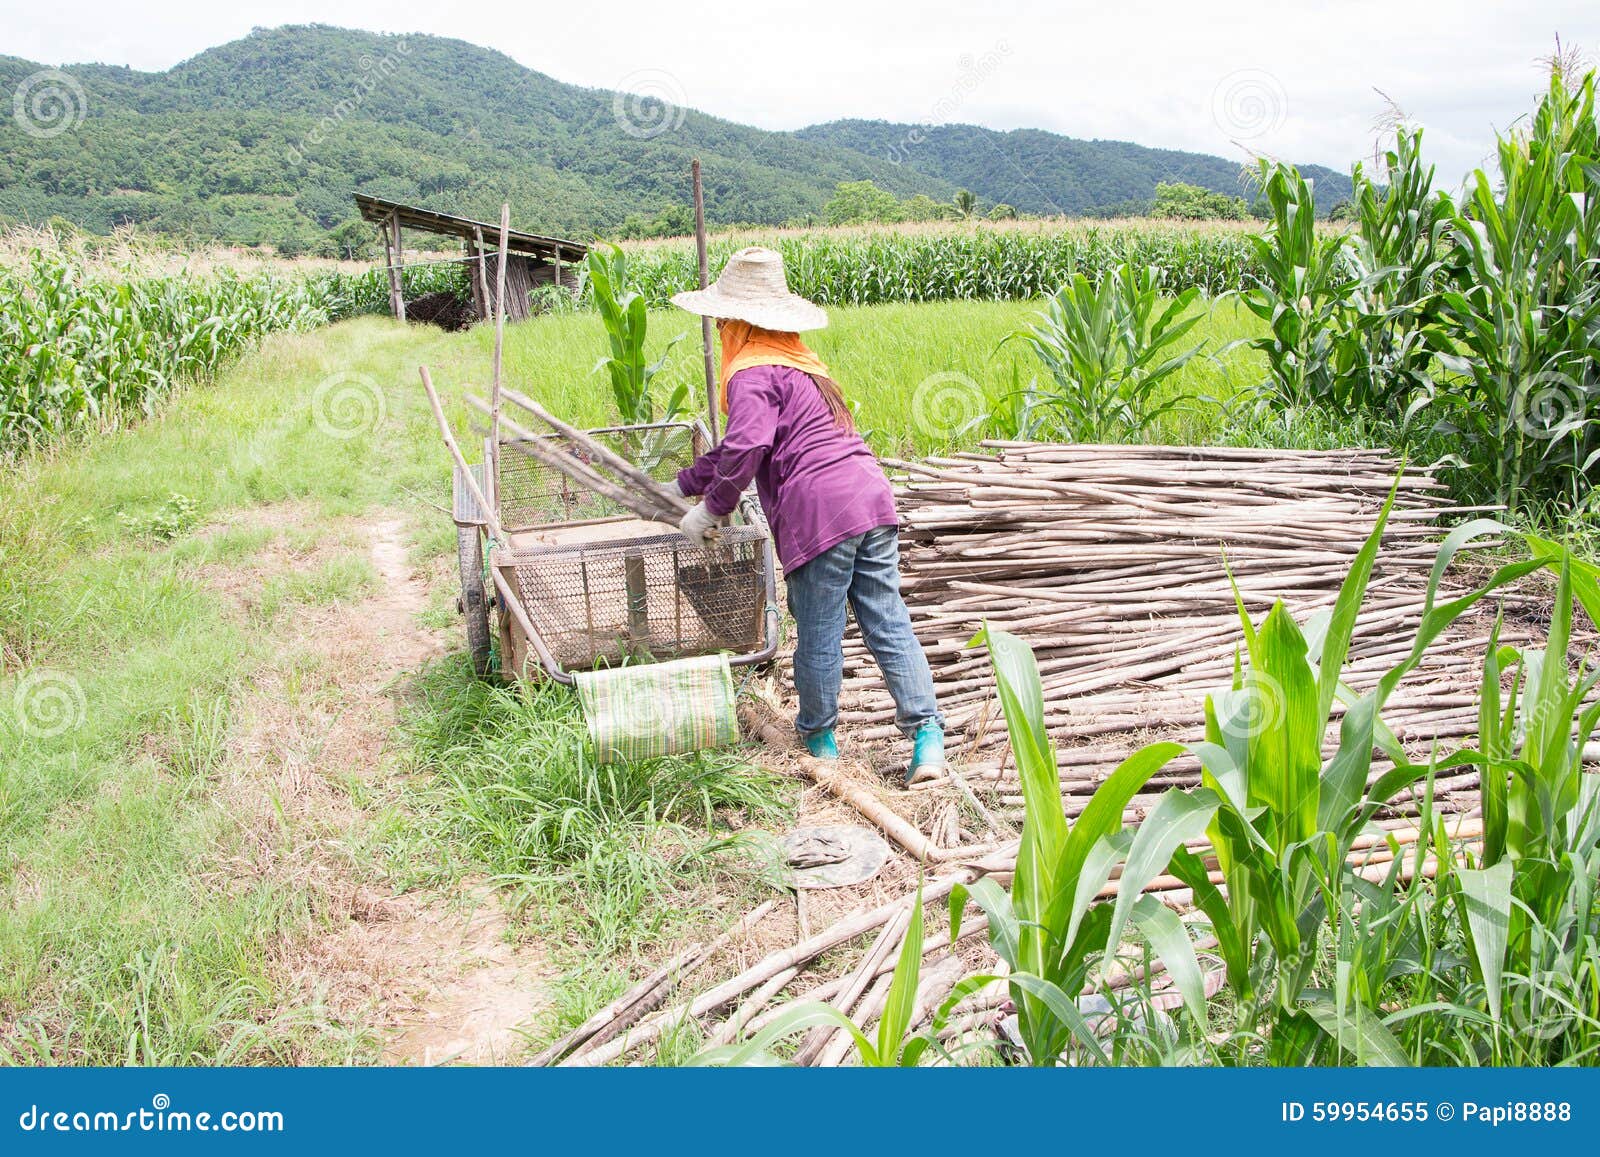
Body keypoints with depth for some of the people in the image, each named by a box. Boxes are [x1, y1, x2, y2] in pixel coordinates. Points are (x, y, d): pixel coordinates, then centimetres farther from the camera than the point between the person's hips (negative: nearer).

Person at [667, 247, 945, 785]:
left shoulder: (751, 373, -2)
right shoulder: (799, 361, 26)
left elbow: (747, 448, -20)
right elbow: (742, 444, 33)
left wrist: (712, 507, -6)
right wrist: (684, 484, 38)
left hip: (818, 512, -8)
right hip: (872, 495, 8)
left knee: (818, 632, 8)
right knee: (887, 621, 7)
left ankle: (819, 738, 24)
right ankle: (926, 731, 1)